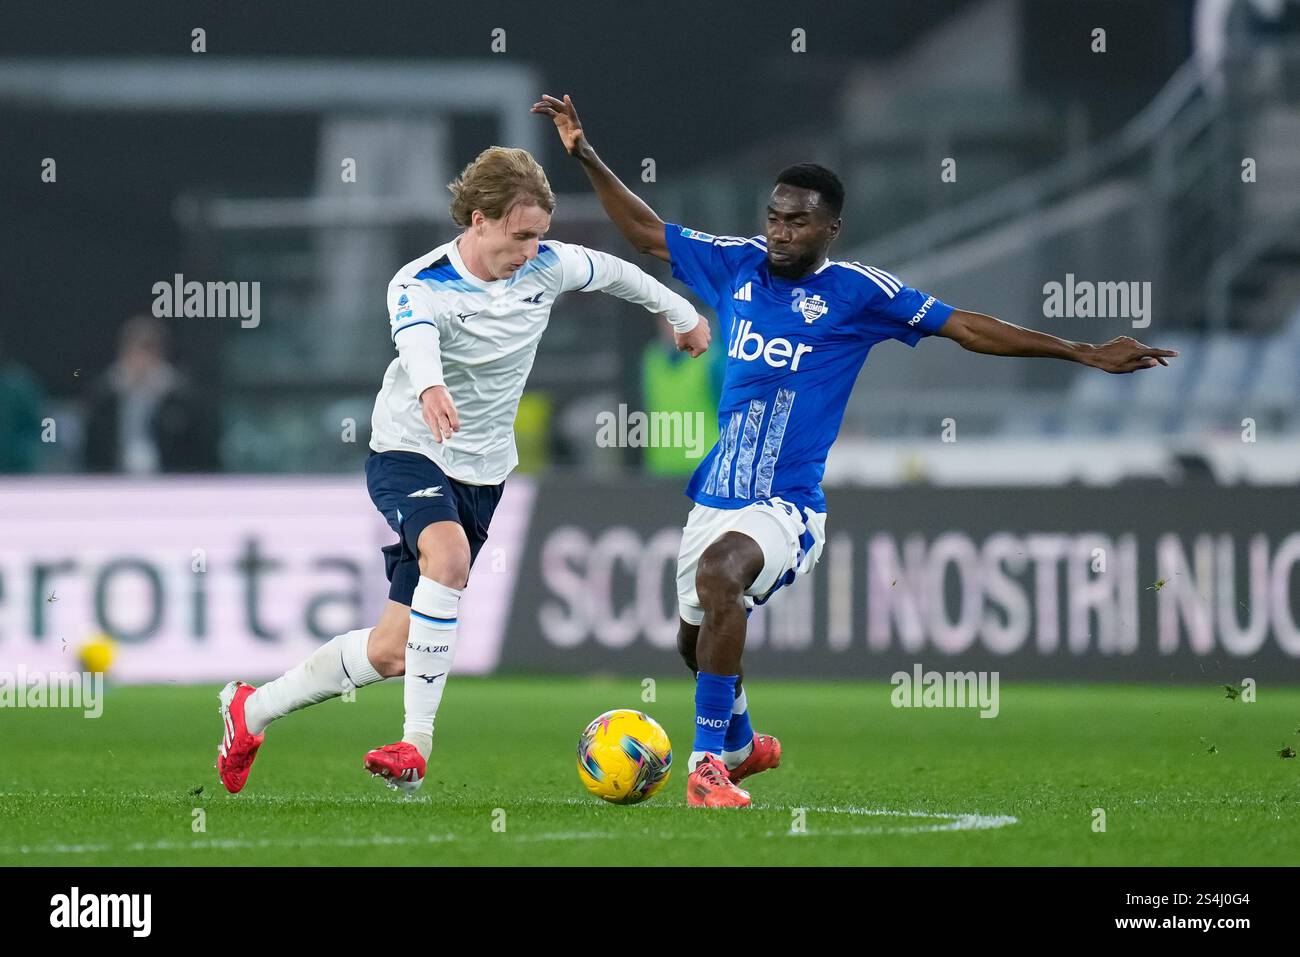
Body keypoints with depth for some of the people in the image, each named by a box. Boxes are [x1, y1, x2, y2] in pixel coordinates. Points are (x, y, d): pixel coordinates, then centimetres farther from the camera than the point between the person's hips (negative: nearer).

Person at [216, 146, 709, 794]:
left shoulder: (546, 267, -5)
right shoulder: (422, 285, -21)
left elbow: (614, 273, 15)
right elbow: (415, 337, -44)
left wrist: (680, 313, 30)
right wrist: (430, 387, -66)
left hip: (482, 472, 5)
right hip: (409, 452, -5)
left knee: (392, 650, 1)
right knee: (447, 552, -38)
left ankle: (253, 710, 21)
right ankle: (417, 745, -35)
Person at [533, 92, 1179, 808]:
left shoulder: (858, 292, -4)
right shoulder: (737, 265, 6)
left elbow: (966, 328, -1)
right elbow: (645, 232, 15)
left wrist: (1083, 353, -2)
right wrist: (586, 158, 8)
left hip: (788, 506, -5)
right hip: (715, 498, 6)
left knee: (720, 571, -35)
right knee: (695, 640, 17)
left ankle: (709, 762, -30)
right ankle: (742, 743, 50)